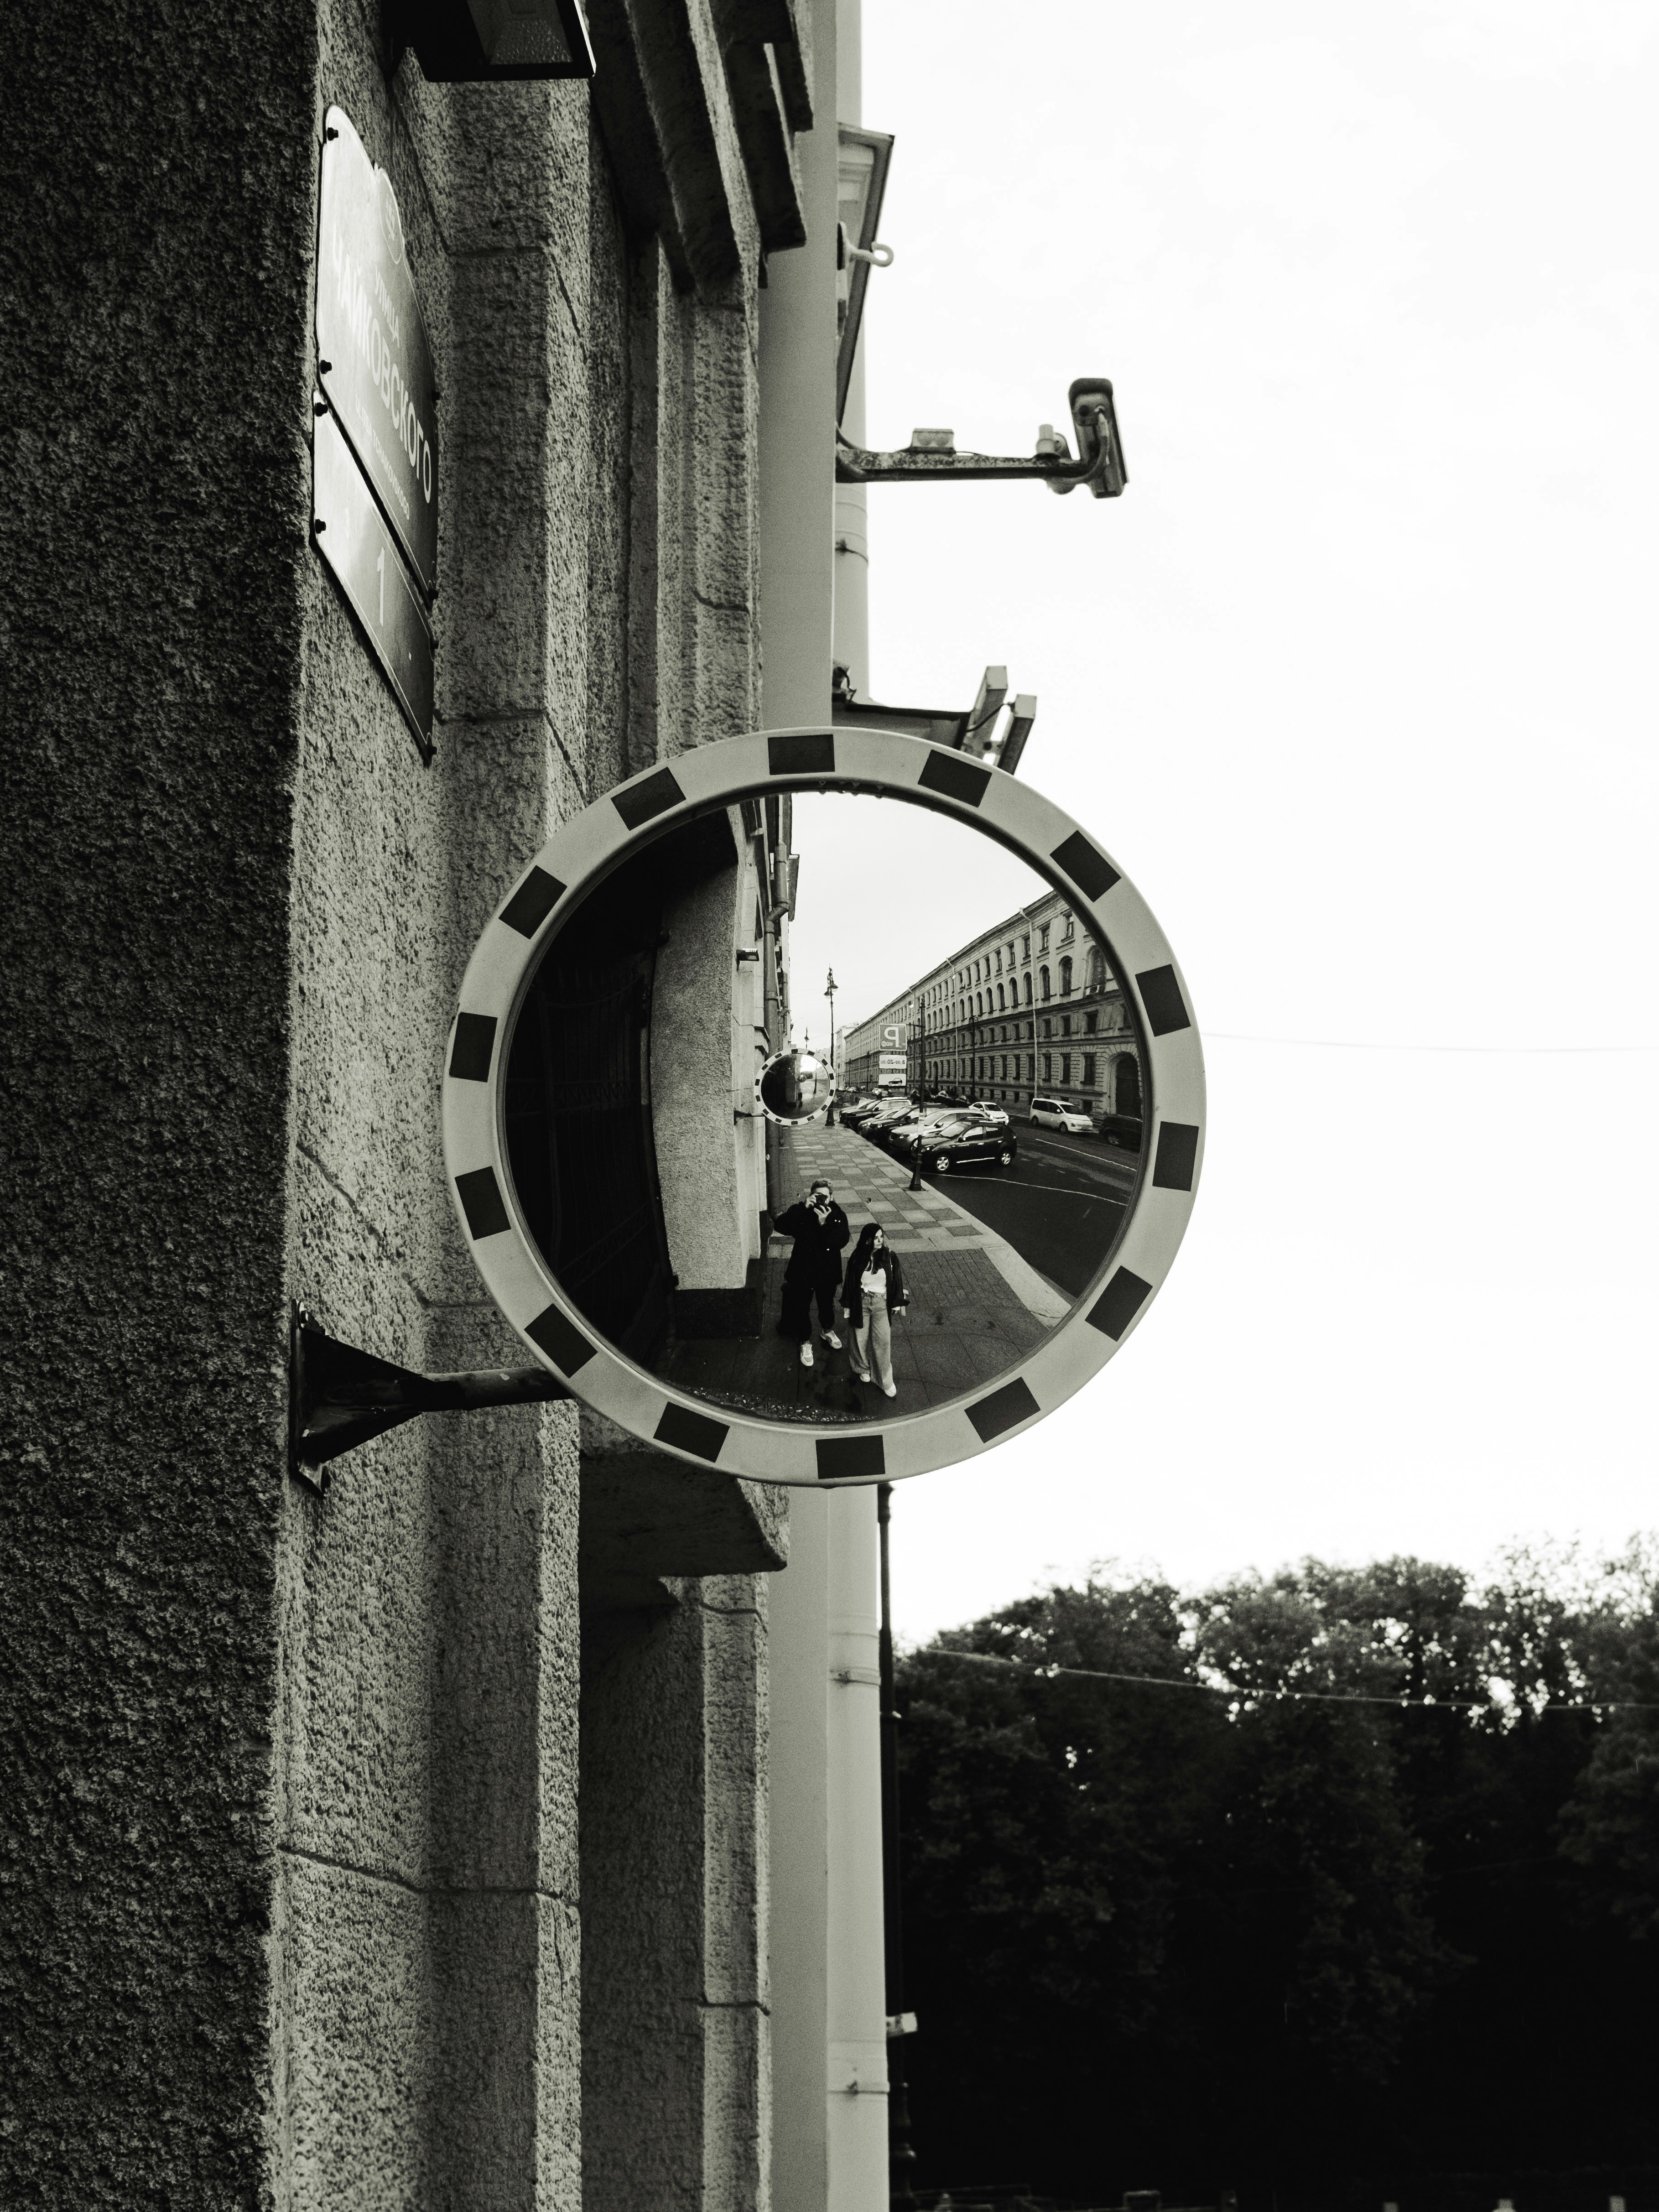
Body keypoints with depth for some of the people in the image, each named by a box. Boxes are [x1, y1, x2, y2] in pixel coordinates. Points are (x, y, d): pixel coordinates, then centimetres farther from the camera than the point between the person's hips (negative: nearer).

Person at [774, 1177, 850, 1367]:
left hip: (828, 1271, 2)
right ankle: (805, 1342, 31)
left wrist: (825, 1224, -38)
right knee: (802, 1307, 11)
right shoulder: (801, 1211, -14)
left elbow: (841, 1242, -25)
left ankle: (828, 1331, 52)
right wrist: (803, 1209, -37)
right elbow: (782, 1227, -29)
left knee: (827, 1304, 25)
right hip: (803, 1271, -1)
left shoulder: (838, 1216, -13)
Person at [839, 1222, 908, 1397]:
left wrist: (896, 1304, 4)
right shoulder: (857, 1259, -9)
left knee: (883, 1342, -4)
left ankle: (887, 1382, 4)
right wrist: (848, 1309, 4)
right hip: (861, 1303, 1)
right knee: (861, 1339, 11)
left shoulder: (890, 1257, -10)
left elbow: (896, 1280, 1)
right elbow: (850, 1284, 0)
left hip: (881, 1304, -1)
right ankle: (863, 1370, 37)